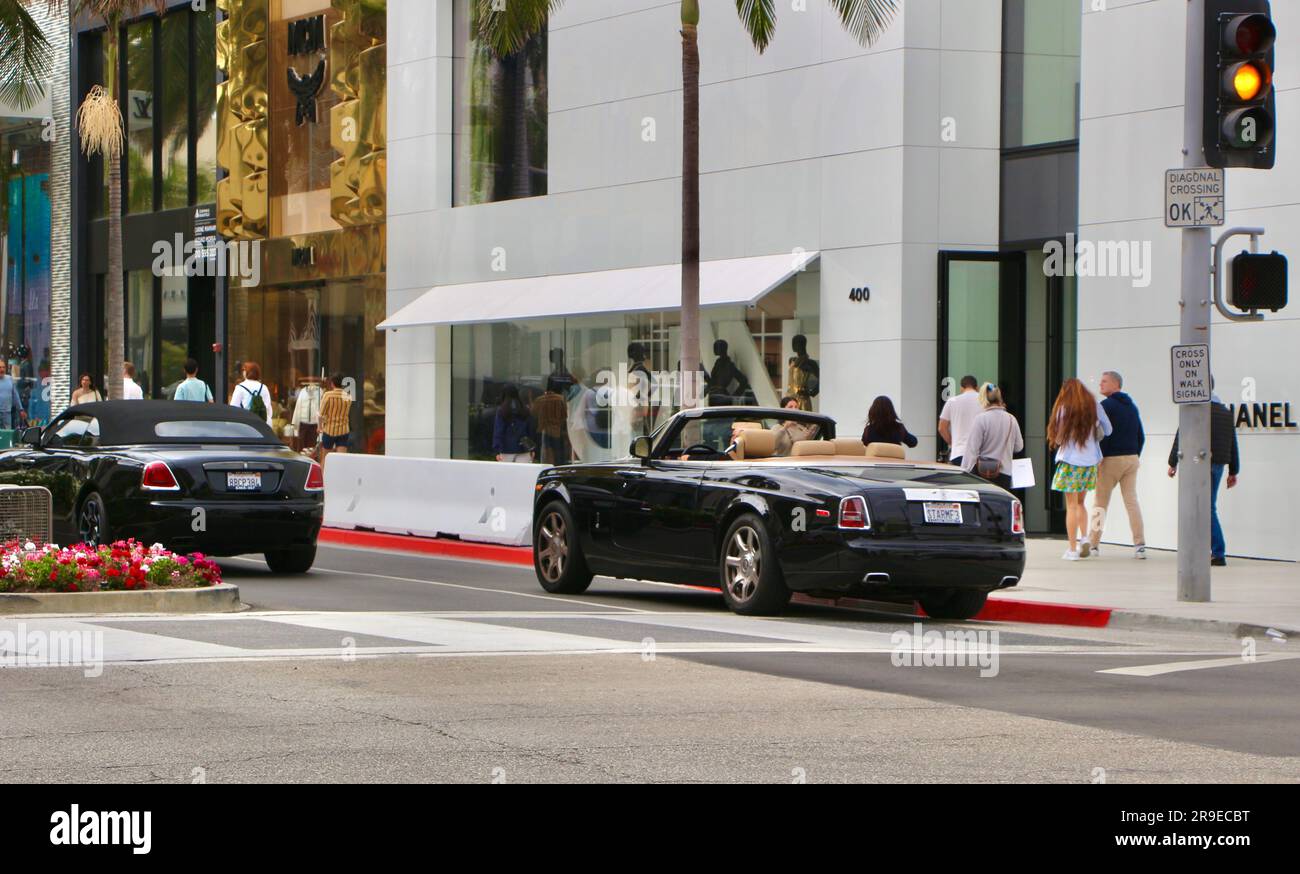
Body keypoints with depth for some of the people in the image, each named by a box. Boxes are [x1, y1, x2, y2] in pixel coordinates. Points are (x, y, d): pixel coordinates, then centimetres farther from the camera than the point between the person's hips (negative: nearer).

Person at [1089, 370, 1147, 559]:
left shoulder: (1106, 406, -8)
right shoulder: (1132, 406, 15)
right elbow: (1141, 436, 17)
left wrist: (1097, 461, -11)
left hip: (1111, 459, -6)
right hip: (1131, 458, 6)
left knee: (1100, 503, 2)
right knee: (1132, 501, 3)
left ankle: (1093, 544, 5)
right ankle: (1140, 545, -6)